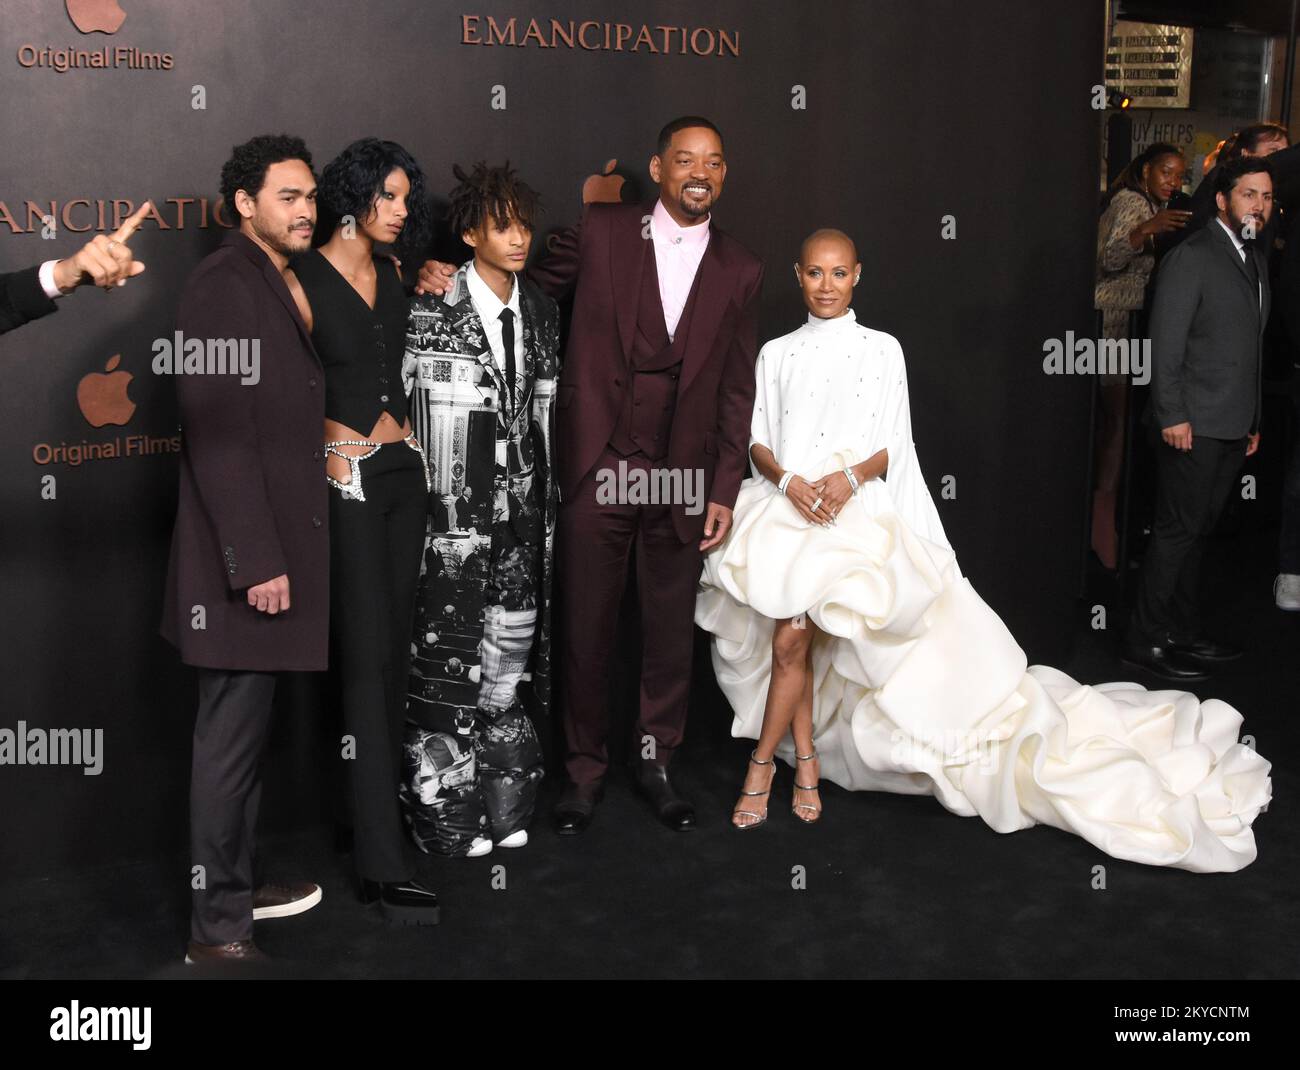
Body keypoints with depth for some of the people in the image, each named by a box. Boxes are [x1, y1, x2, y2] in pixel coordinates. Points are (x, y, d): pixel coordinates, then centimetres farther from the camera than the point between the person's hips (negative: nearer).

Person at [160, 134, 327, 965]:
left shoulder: (273, 284, 16)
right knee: (233, 737, -3)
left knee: (248, 731, 17)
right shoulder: (224, 286, -13)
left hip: (276, 546, 9)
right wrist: (256, 560, -22)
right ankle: (219, 926, 6)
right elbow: (218, 434, -20)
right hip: (247, 559, -9)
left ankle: (240, 882, 30)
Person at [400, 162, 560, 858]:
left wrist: (547, 499, 16)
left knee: (510, 654, 9)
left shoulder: (540, 313, 11)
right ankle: (449, 815, 12)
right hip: (453, 507, -5)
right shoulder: (430, 310, -6)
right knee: (449, 655, 0)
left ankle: (504, 803, 21)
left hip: (522, 509, 5)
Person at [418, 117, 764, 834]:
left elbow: (736, 391, 6)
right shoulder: (601, 231, 1)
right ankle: (585, 769, 24)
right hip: (597, 468, -1)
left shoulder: (739, 271, 6)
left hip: (682, 478, 2)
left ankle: (655, 760, 30)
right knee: (585, 627, 7)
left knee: (670, 628, 12)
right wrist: (449, 278, -6)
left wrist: (724, 491, 2)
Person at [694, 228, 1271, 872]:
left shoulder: (882, 350, 6)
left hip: (855, 513, -3)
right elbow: (756, 439, 8)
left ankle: (762, 761, 0)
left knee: (791, 638, -16)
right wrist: (786, 480, -12)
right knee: (793, 642, -7)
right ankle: (805, 761, 9)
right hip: (786, 507, 3)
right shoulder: (776, 354, 13)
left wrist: (850, 477, -18)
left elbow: (891, 447, 2)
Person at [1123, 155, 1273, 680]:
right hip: (1193, 424, -8)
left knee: (1198, 529, 14)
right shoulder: (1191, 257, -9)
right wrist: (1172, 415, -19)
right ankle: (1145, 639, 4)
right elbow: (1166, 342, -14)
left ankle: (1184, 631, 24)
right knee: (1178, 529, -4)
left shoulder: (1257, 262, 17)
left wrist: (1253, 420, 19)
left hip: (1233, 427, 8)